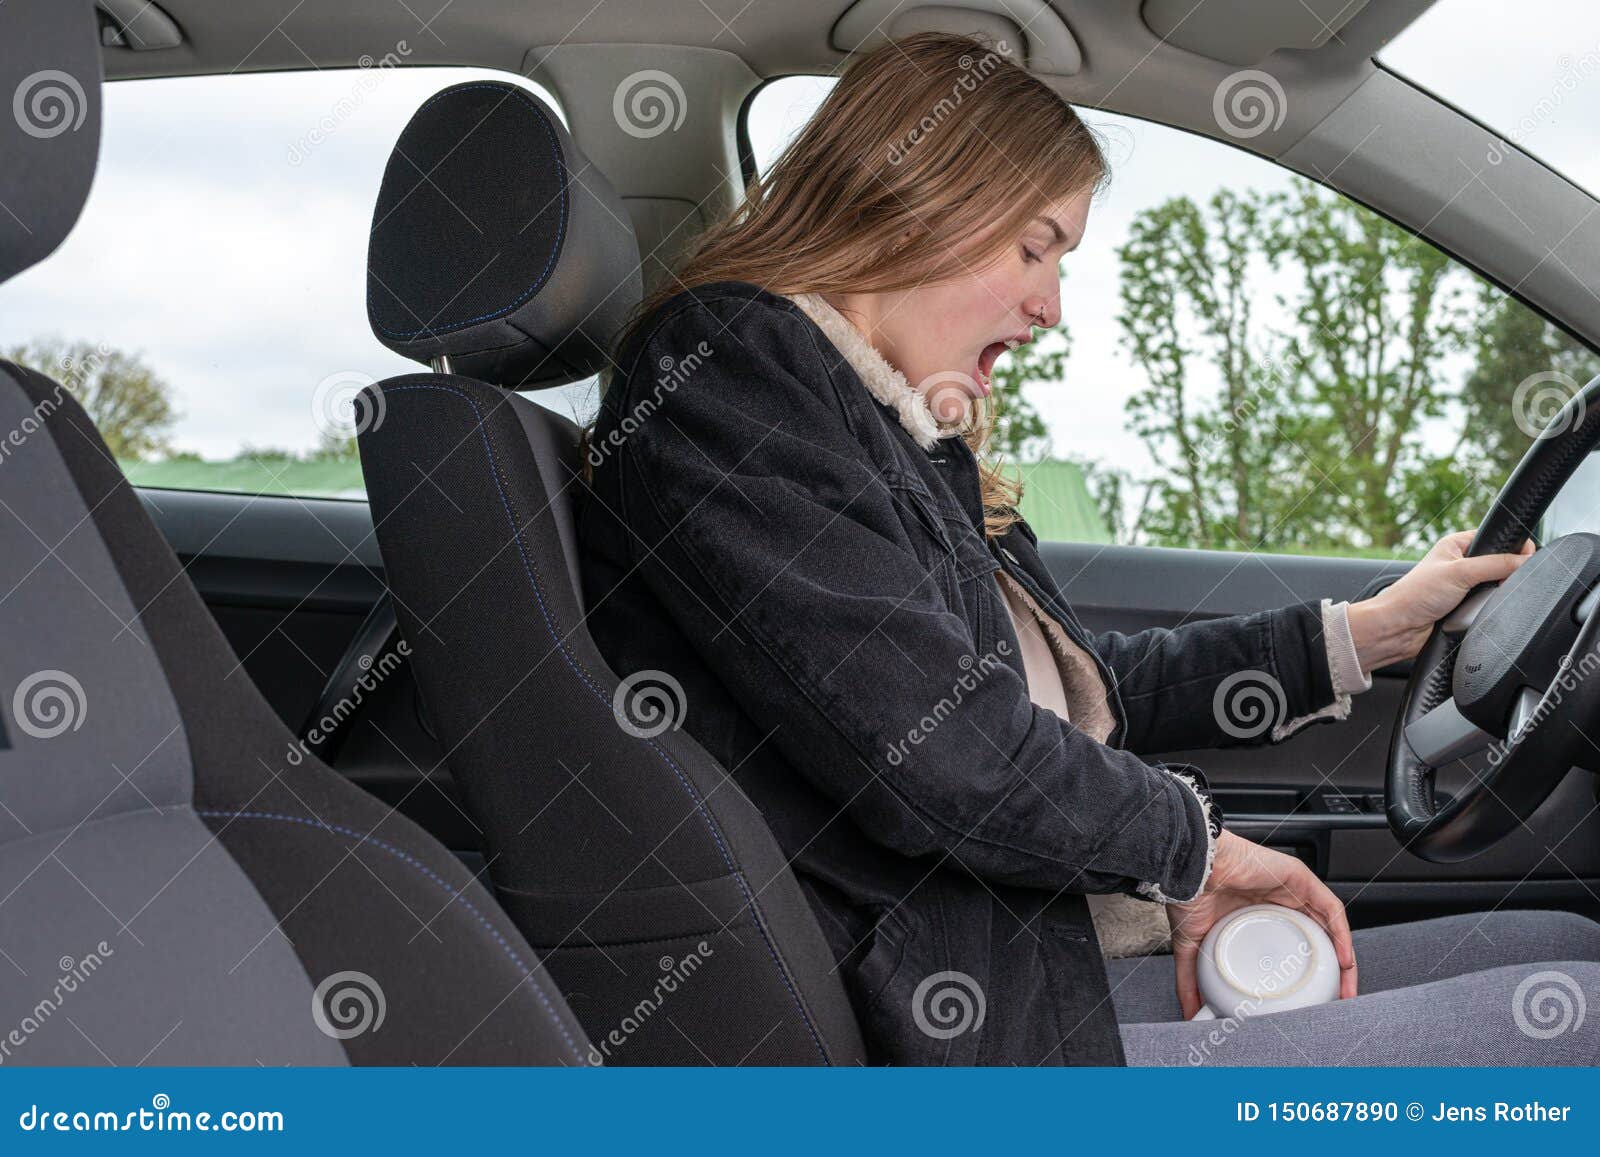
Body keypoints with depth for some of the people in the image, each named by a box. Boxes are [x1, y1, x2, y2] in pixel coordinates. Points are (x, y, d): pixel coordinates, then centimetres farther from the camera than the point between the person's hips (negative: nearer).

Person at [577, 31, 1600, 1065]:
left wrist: (1362, 634, 26)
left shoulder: (898, 432, 18)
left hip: (1032, 972, 10)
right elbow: (939, 756, -20)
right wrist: (1191, 842, -4)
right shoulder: (717, 367, -12)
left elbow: (1086, 687, 26)